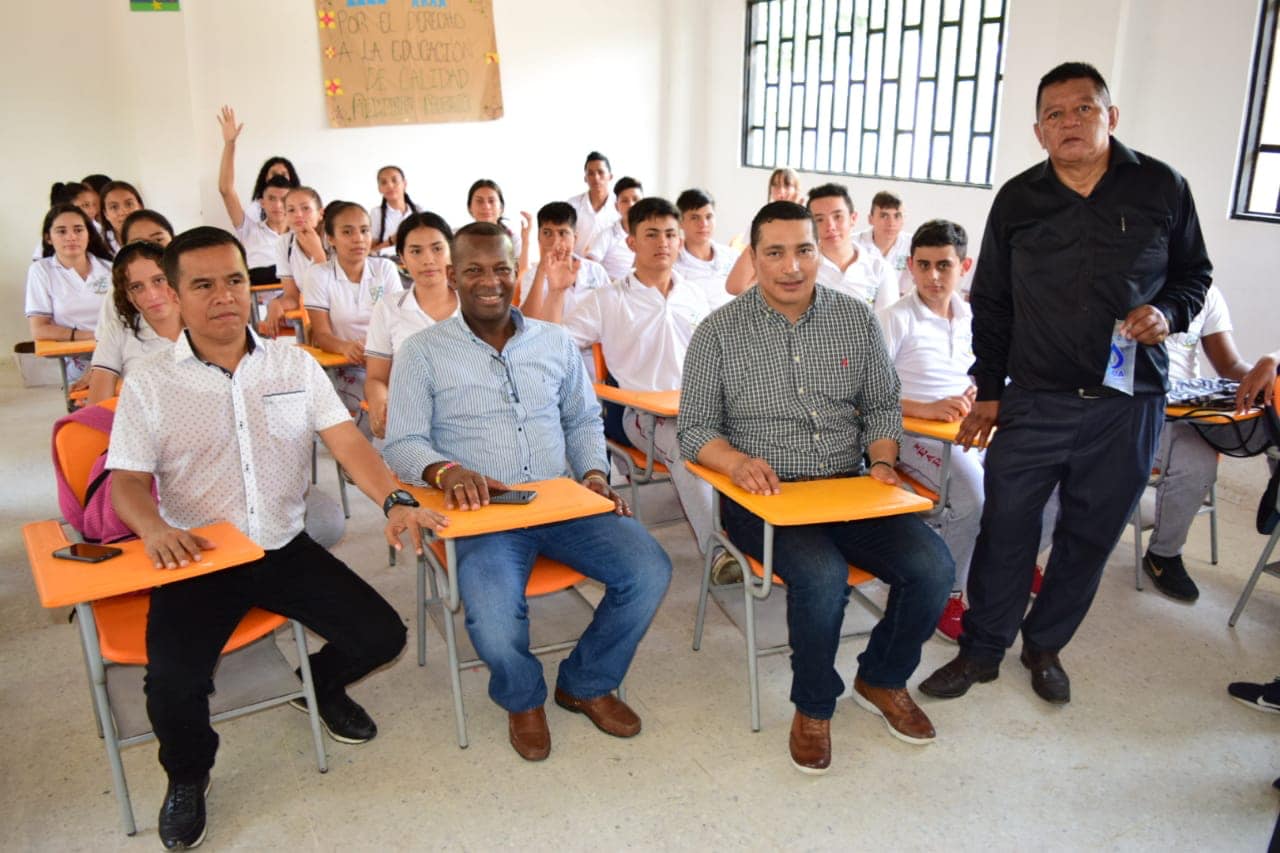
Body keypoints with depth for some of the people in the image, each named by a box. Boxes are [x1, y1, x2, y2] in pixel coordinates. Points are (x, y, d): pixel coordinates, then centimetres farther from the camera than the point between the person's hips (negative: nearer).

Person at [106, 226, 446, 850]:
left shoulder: (295, 364, 3)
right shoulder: (148, 383, -2)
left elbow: (346, 440, -6)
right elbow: (127, 478, -3)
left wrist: (395, 500, -23)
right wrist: (155, 529, -25)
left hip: (284, 547, 2)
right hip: (196, 559, -2)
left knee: (381, 636, -8)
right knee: (173, 685, -22)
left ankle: (322, 682, 29)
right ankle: (187, 776, 15)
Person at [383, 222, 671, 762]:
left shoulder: (555, 342, 14)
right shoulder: (423, 352, 4)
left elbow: (584, 421, 21)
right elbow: (402, 443, 0)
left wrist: (594, 473, 1)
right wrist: (446, 470, -22)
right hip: (482, 512, -3)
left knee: (650, 572, -18)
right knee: (494, 618, -32)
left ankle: (586, 684, 11)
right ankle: (523, 699, 8)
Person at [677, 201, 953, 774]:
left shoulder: (856, 319, 7)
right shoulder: (719, 332, -1)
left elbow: (882, 406, 15)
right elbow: (695, 428, -1)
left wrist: (882, 459, -3)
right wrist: (737, 461, -20)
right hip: (762, 496, -3)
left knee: (933, 568, -18)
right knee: (823, 575, -32)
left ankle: (882, 679, 13)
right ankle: (814, 707, -2)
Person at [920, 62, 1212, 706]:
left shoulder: (1161, 187, 2)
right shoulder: (1017, 200, 4)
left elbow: (1194, 272, 14)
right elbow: (991, 303, 9)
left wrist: (1169, 312, -9)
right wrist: (988, 390, 8)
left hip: (1127, 404, 1)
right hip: (1033, 402, 0)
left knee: (1091, 535, 11)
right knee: (1006, 527, 2)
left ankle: (1045, 646, 31)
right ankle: (982, 649, 20)